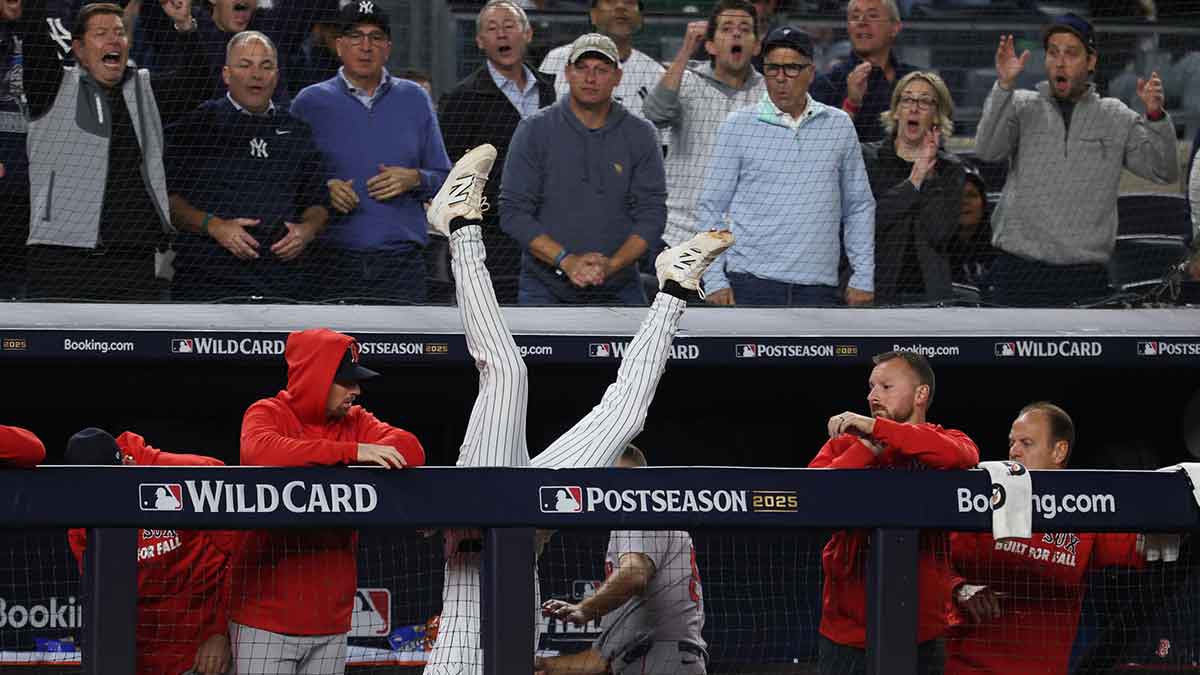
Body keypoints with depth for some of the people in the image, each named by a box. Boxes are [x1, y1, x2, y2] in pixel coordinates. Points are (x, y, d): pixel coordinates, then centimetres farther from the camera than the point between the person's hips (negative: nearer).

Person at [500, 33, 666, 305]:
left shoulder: (640, 135, 5)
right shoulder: (534, 130, 0)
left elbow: (652, 214, 2)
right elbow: (513, 212, -5)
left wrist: (612, 265, -15)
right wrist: (566, 261, -17)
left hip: (618, 290, 1)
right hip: (546, 289, -1)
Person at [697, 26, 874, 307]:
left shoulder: (839, 126, 10)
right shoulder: (738, 126, 3)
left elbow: (859, 207, 15)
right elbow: (712, 207, 5)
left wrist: (863, 278, 8)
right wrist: (715, 281, -3)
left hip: (818, 285, 2)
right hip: (751, 283, -2)